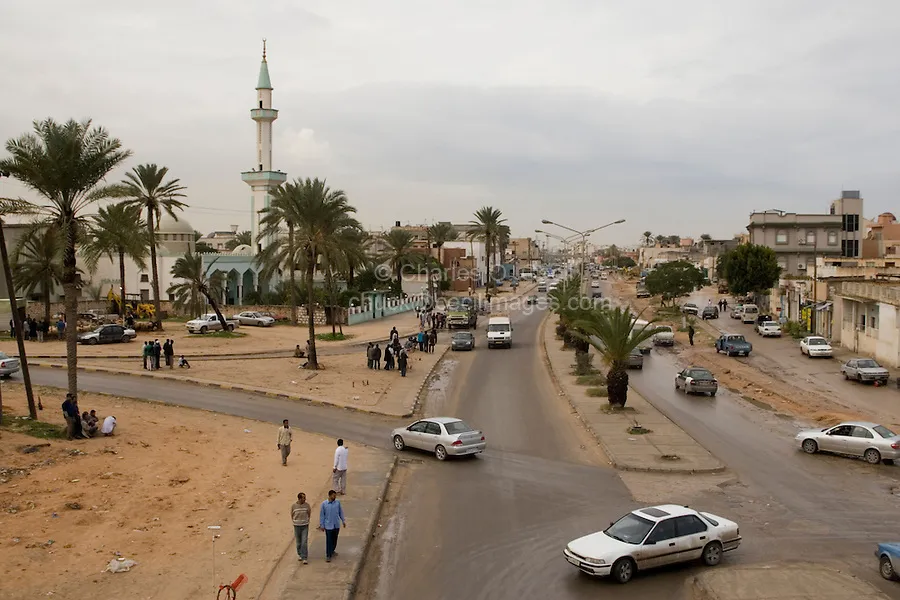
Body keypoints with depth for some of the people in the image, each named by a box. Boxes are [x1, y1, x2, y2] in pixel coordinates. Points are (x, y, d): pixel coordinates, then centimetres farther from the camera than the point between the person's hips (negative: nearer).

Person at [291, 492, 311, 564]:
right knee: (298, 542, 11)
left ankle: (304, 558, -6)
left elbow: (309, 513, 9)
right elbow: (292, 515, 7)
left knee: (304, 542, -8)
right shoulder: (293, 506, -8)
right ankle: (300, 554, 33)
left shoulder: (307, 505, -6)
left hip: (305, 526, -1)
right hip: (297, 526, 1)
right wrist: (295, 522, 10)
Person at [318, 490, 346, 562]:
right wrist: (322, 525, -3)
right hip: (328, 525, -3)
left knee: (335, 539, 16)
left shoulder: (338, 502, -3)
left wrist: (343, 521, 10)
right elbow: (321, 515, -4)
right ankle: (328, 556, 5)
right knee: (329, 540, -3)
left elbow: (341, 512, 8)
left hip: (337, 525, 3)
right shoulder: (324, 504, -10)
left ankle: (332, 551, 37)